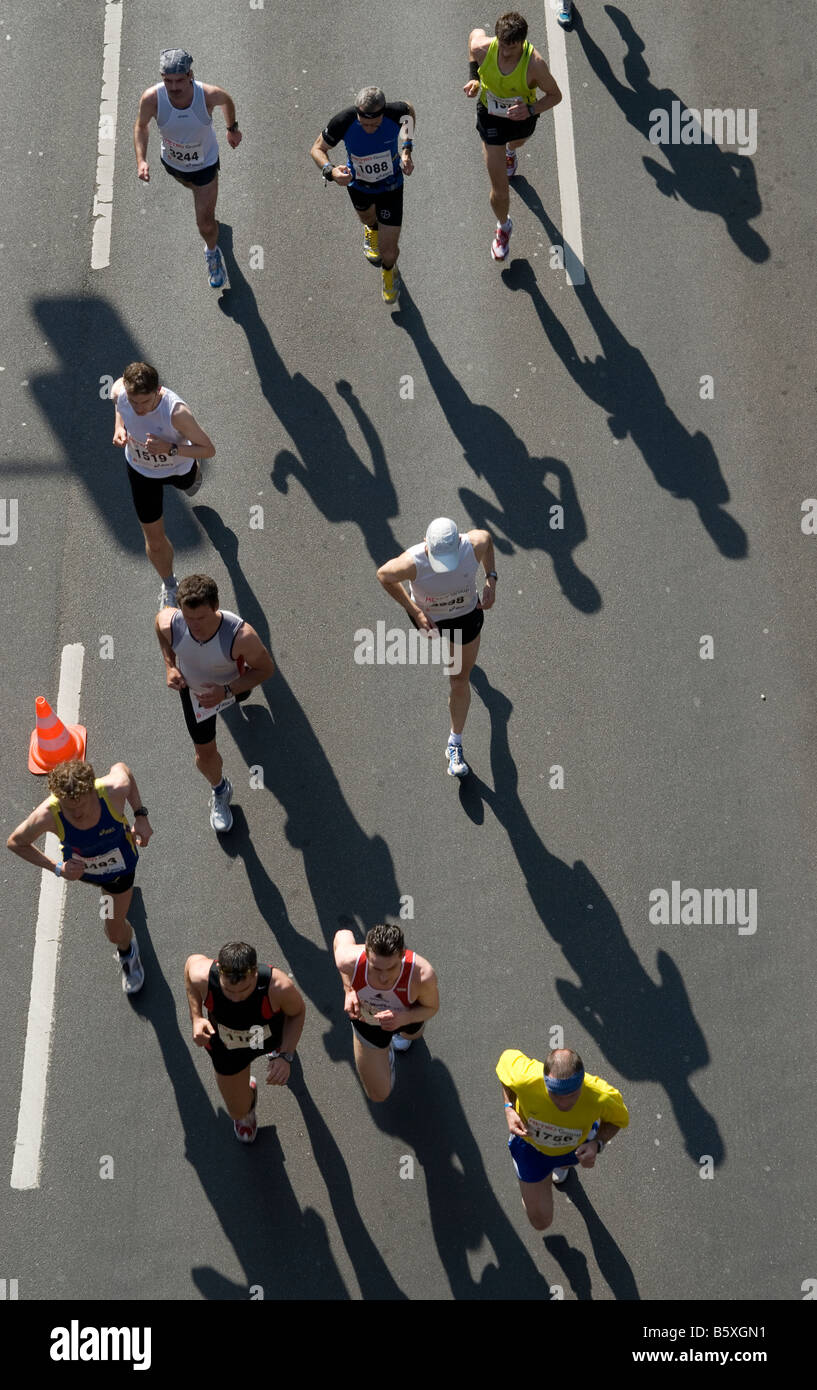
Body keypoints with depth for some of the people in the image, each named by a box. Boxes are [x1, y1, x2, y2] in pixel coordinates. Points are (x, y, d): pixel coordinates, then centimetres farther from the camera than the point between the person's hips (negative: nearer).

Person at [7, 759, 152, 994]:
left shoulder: (114, 789, -43)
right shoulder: (47, 815, -43)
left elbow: (121, 767, -17)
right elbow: (15, 842, -22)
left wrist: (140, 815, -22)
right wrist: (57, 867, -32)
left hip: (118, 863, -1)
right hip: (80, 866, 1)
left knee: (115, 932, 12)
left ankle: (127, 950, 49)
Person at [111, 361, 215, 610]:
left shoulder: (177, 412, -44)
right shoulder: (119, 391, -31)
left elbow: (209, 450, -33)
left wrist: (170, 448, -46)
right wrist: (119, 426, -20)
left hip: (179, 468, -2)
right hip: (141, 471, 2)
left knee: (188, 481, 39)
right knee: (154, 538, 9)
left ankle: (193, 474, 79)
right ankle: (169, 586, 37)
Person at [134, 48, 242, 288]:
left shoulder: (209, 94, -36)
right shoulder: (152, 98, -34)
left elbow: (227, 101, -10)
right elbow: (141, 126, -12)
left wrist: (232, 129, 6)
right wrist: (141, 160, -25)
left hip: (205, 164, -2)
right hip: (172, 162, 2)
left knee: (206, 224, 1)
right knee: (189, 184, 36)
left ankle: (212, 252, 38)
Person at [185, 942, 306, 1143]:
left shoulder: (279, 986, -46)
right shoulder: (202, 977, -42)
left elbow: (298, 1011, -21)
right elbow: (192, 960, -14)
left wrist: (286, 1057, -29)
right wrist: (196, 1017, -22)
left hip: (272, 1037, 0)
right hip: (227, 1049, 0)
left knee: (282, 1076, 36)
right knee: (239, 1111, 20)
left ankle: (277, 1050, 73)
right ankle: (247, 1092, 57)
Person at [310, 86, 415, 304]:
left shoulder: (395, 113, -33)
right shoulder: (343, 122, -36)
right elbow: (317, 149, -18)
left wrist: (407, 151, -14)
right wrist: (330, 171, -39)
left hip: (390, 186, -1)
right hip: (358, 184, 1)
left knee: (388, 252, -1)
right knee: (366, 216, 35)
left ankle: (389, 271, 38)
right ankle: (372, 228, 75)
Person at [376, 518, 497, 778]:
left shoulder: (474, 545, -36)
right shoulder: (412, 563, -42)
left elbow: (487, 537, -9)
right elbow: (383, 574, -21)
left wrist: (491, 579, -17)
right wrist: (415, 612, -22)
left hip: (467, 614, 0)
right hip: (428, 617, 0)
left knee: (460, 679, 8)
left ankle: (455, 745, 27)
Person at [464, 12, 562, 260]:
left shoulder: (535, 64, -37)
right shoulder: (482, 48, -32)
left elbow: (555, 95, -21)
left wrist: (531, 109, -39)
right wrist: (474, 78, -11)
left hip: (522, 116, 0)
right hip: (490, 117, 0)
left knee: (516, 142, 40)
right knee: (499, 188, 1)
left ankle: (510, 151, 80)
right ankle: (503, 226, 31)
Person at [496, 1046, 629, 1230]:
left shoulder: (603, 1096, -41)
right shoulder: (524, 1078, -45)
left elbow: (619, 1119, -16)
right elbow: (508, 1056, -20)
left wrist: (597, 1144, -34)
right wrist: (509, 1109, -28)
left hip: (575, 1146, 1)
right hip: (530, 1144, -1)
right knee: (540, 1222, 12)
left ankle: (563, 1164, 76)